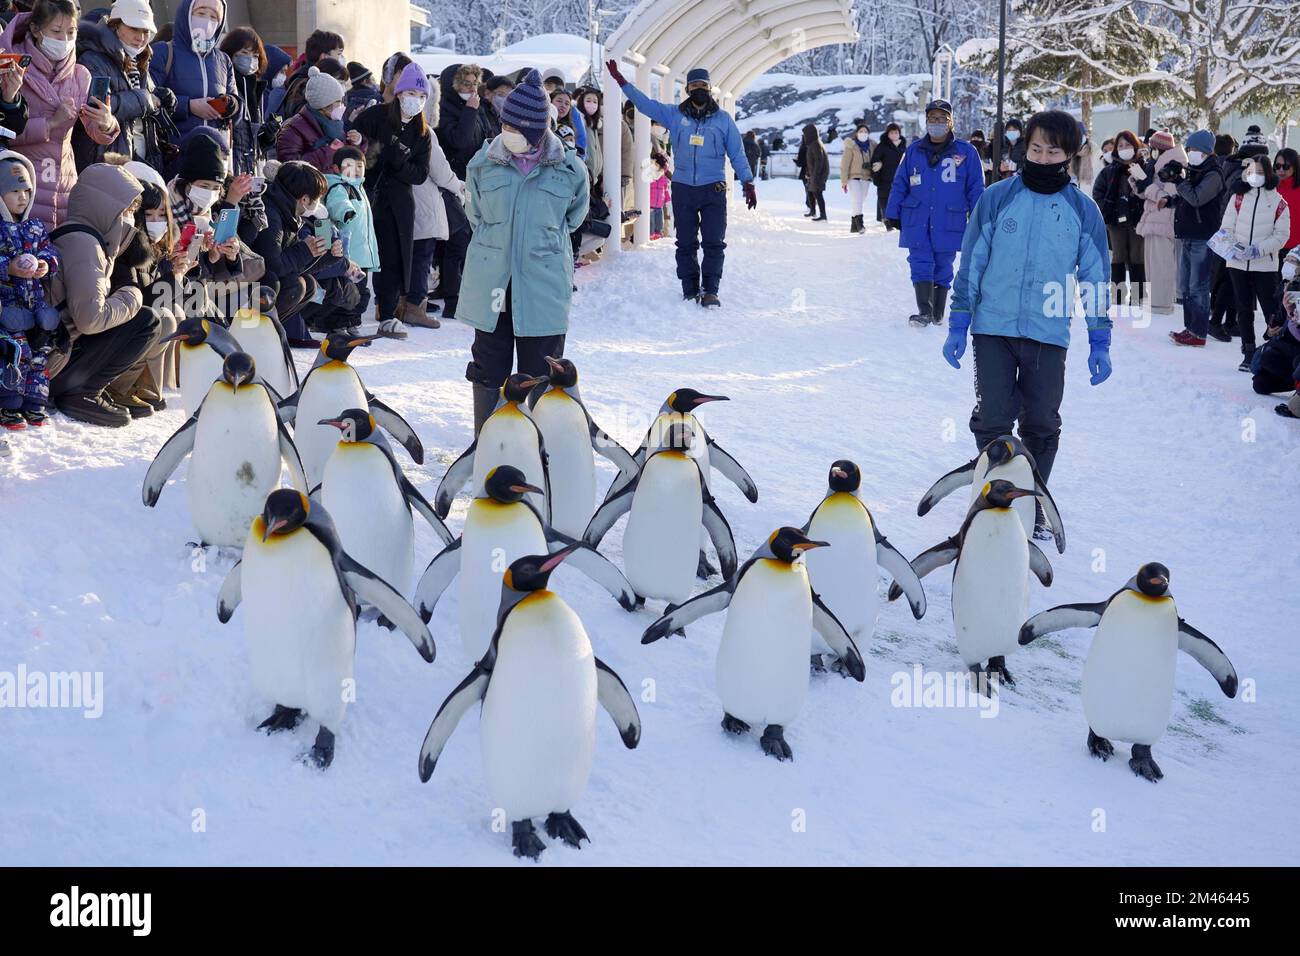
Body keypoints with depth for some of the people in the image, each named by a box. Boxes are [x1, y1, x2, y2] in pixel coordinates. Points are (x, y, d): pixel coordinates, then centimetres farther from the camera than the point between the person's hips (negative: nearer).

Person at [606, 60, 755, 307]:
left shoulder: (723, 118, 4)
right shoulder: (674, 114, 6)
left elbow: (737, 153, 7)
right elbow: (644, 102, 5)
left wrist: (748, 183, 1)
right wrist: (619, 79, -1)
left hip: (714, 189, -1)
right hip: (682, 188, 1)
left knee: (714, 243, -5)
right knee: (686, 243, 5)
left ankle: (710, 291, 1)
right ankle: (690, 291, 12)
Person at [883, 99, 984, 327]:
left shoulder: (966, 152, 1)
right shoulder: (914, 151, 7)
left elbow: (976, 189, 4)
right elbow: (899, 184, 11)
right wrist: (893, 214, 7)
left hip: (948, 222, -1)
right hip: (917, 221, 1)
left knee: (942, 268, 6)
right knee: (921, 264, -9)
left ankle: (937, 314, 16)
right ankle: (924, 312, -12)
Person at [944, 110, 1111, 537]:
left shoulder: (1083, 210, 3)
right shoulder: (997, 197, 0)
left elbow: (1095, 279, 7)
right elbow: (971, 265, 4)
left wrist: (1099, 343, 4)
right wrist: (957, 327, 2)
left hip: (1049, 336, 1)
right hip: (993, 329, -1)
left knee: (1041, 426, 6)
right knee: (992, 422, 0)